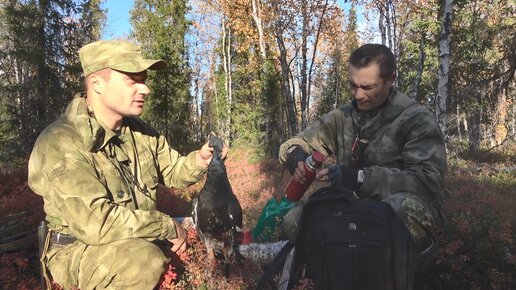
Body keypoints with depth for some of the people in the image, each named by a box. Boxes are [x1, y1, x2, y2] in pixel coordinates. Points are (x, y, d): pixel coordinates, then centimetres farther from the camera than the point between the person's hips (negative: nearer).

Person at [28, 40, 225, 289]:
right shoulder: (60, 145, -25)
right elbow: (95, 221, -34)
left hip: (138, 240, 7)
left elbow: (172, 172, 7)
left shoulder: (139, 131, 0)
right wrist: (169, 226, -27)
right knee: (145, 259, -35)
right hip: (79, 250, -6)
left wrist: (200, 160, -16)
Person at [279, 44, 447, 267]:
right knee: (295, 220, -14)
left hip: (406, 215, -4)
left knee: (401, 205, -38)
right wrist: (296, 155, -20)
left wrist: (362, 178, -32)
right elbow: (293, 144, 6)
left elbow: (429, 180, -22)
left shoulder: (417, 120, -12)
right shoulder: (342, 117, 2)